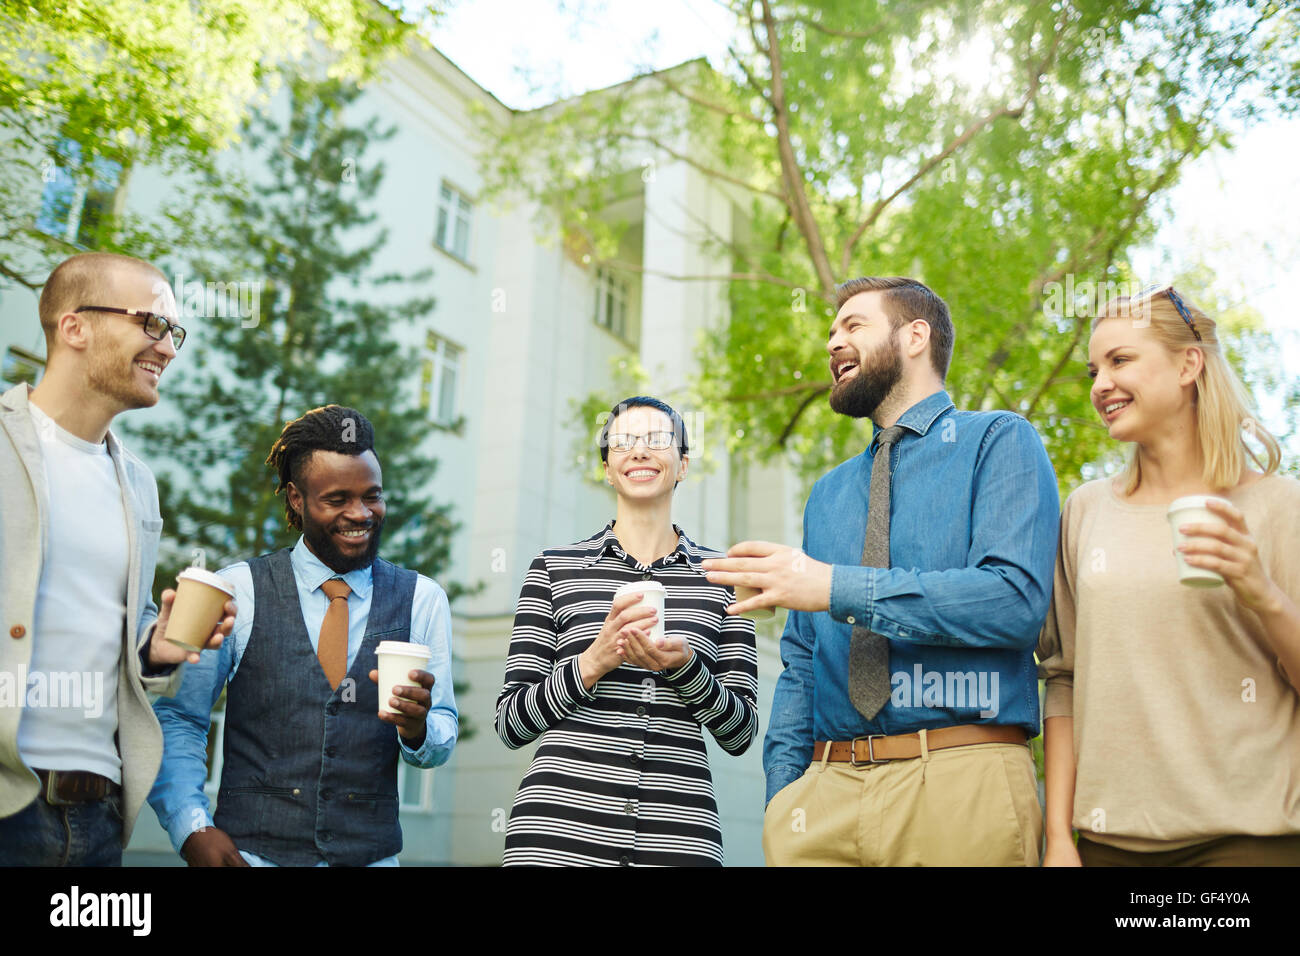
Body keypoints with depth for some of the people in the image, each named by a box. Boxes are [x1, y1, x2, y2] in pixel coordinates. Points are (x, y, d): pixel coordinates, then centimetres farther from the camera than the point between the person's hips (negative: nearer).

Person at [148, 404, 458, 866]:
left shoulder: (422, 600, 0)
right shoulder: (237, 591, -3)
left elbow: (441, 743, 1)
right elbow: (176, 718, -1)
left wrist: (417, 728, -21)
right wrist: (192, 828, -12)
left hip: (371, 854, 1)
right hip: (251, 851, -1)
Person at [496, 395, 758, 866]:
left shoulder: (719, 577, 7)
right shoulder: (554, 568, 5)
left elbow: (741, 732, 5)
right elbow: (510, 724, 2)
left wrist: (683, 665, -13)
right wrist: (595, 660, -14)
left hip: (678, 831, 1)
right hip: (559, 825, -1)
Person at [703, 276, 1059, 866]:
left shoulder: (1000, 443, 1)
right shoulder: (827, 493, 18)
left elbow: (1016, 601, -14)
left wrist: (838, 588, -16)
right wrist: (783, 786, 3)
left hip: (962, 780, -4)